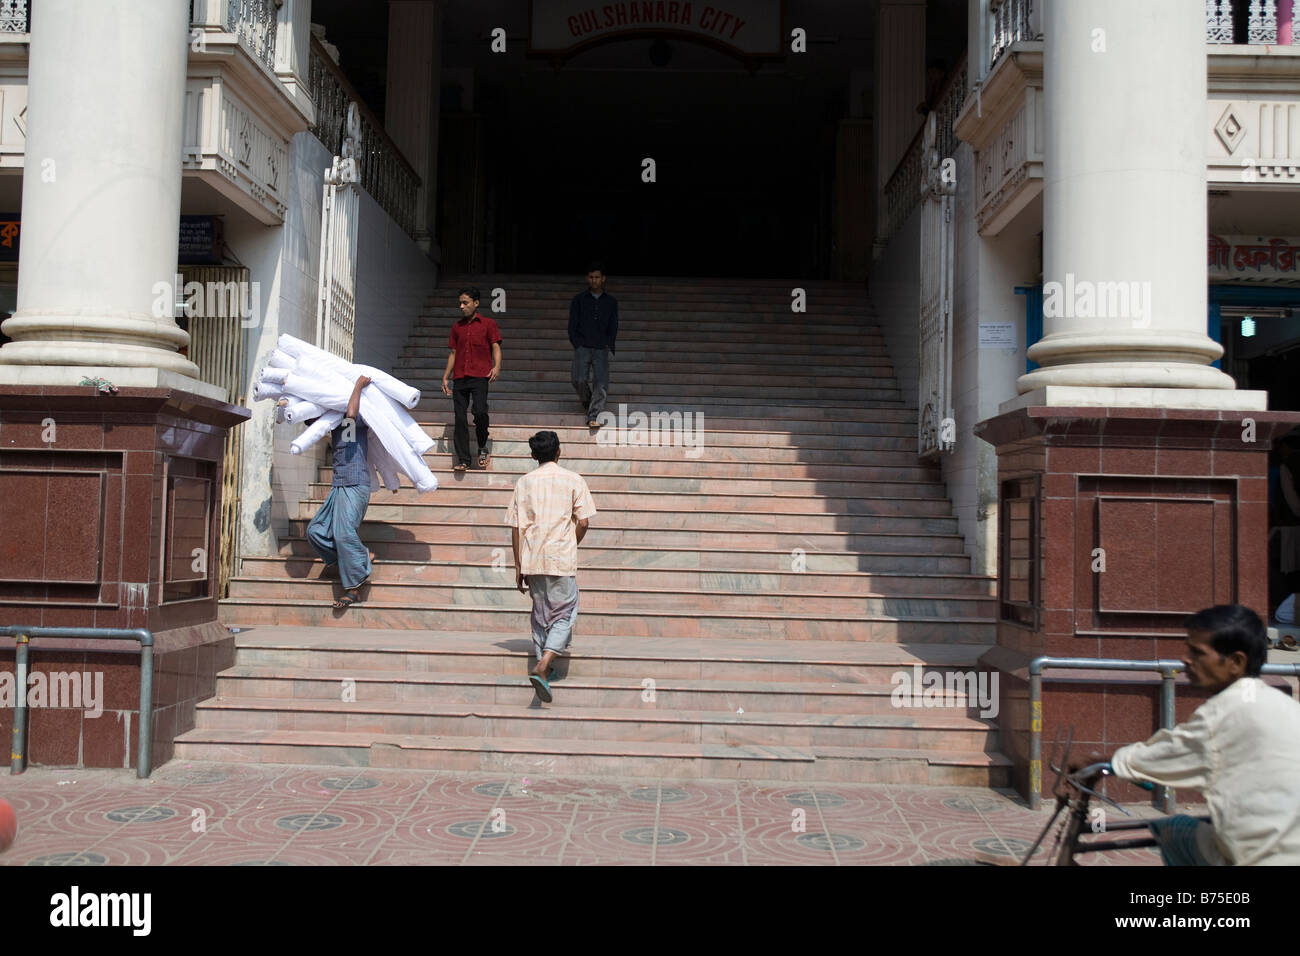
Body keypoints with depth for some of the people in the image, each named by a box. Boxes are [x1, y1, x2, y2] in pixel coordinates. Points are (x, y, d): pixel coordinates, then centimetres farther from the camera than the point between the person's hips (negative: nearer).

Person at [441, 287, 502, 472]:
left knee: (480, 412, -20)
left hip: (480, 376, -4)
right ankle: (463, 459, 2)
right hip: (459, 378, 4)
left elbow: (495, 347, 0)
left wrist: (497, 366, -19)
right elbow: (453, 353, 21)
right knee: (460, 418, -1)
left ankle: (482, 447, 6)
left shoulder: (488, 323, 7)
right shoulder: (457, 326, 19)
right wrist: (445, 377, 15)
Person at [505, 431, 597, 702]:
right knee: (563, 614, 2)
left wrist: (518, 566, 10)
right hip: (562, 558, -3)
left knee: (540, 613, 17)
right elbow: (583, 522, -4)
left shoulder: (524, 483, 6)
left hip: (532, 559, 3)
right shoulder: (573, 480, -1)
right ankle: (542, 667, -16)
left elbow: (516, 527, 4)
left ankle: (544, 667, 23)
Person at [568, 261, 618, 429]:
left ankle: (593, 417, -10)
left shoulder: (611, 302, 12)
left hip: (601, 349, 1)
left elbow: (613, 327, 13)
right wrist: (578, 344, -3)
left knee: (601, 383, -12)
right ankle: (587, 401, 16)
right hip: (582, 347, -1)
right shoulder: (579, 299, 10)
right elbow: (572, 325, 8)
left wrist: (609, 346, 2)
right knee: (579, 380, -15)